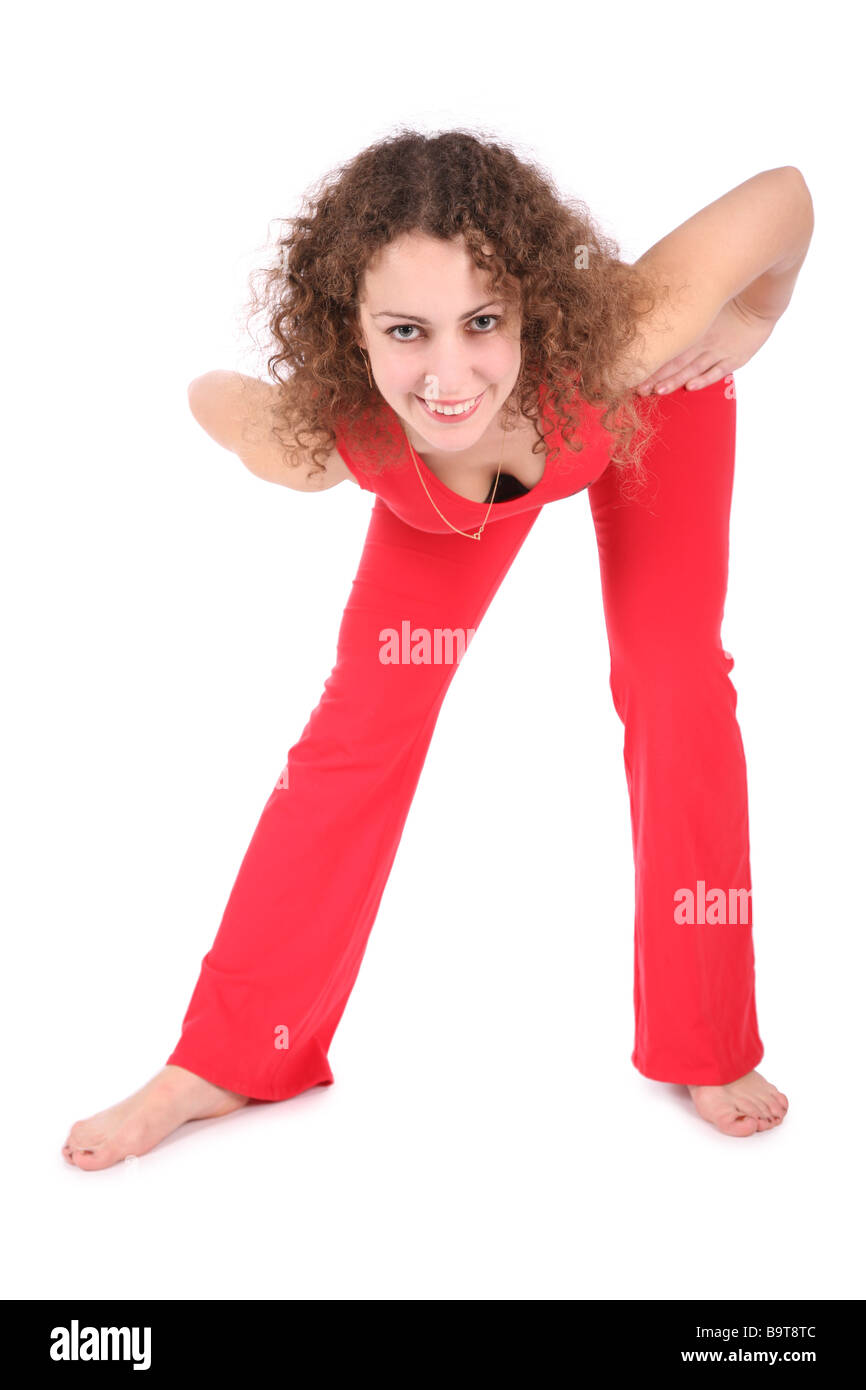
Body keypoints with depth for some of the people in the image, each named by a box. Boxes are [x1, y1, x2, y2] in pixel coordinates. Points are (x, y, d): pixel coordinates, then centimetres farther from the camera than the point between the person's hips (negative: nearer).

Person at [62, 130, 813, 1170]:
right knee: (364, 715, -6)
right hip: (444, 476, 1)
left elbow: (783, 193, -31)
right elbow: (209, 391, -18)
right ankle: (227, 1062, 7)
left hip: (641, 407, 0)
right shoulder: (331, 441, -41)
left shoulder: (617, 343, -46)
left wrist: (743, 333, -16)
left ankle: (707, 1046, 9)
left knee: (677, 692, -12)